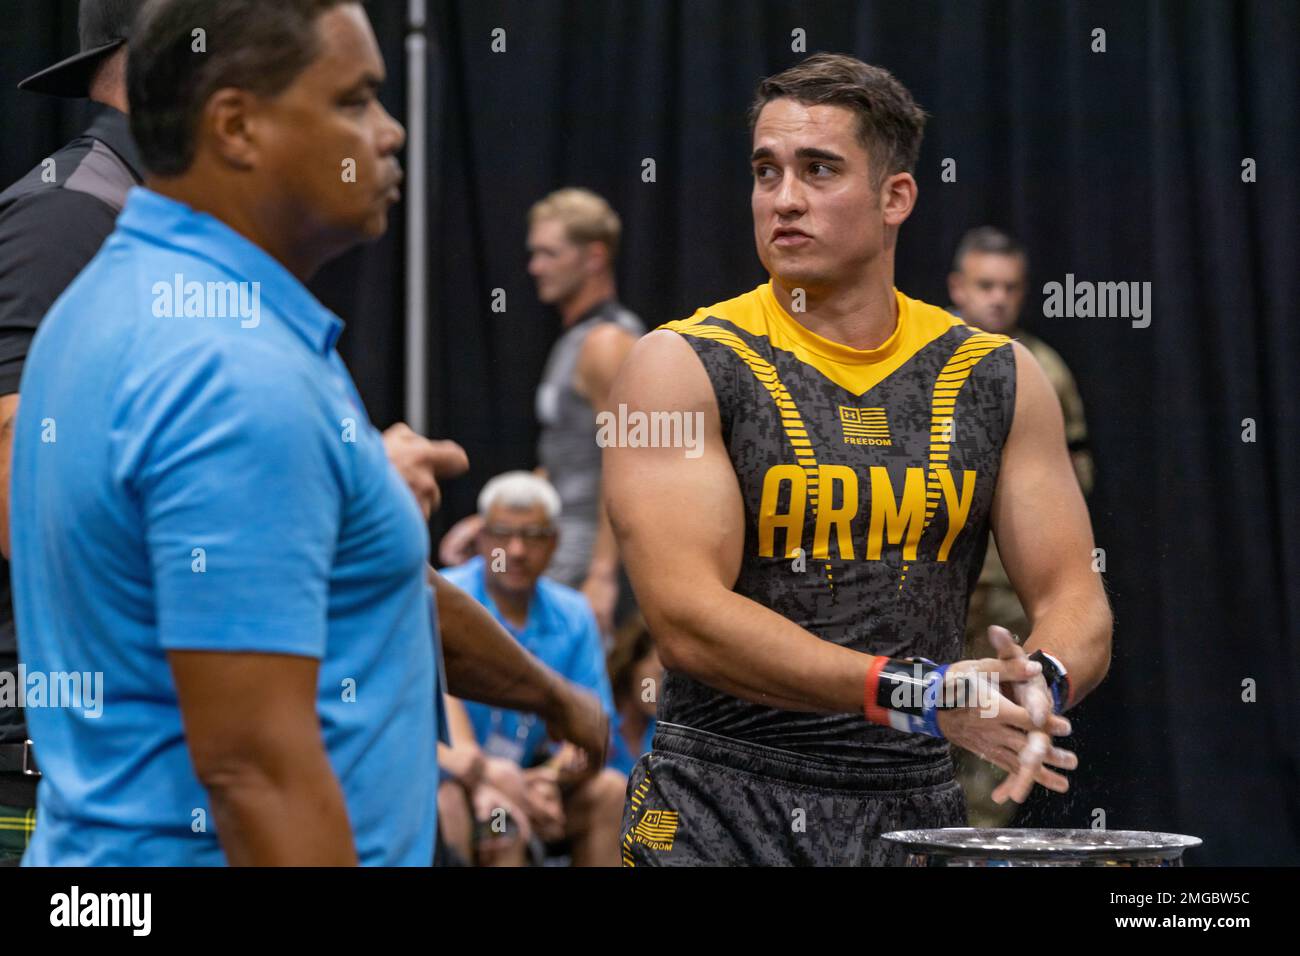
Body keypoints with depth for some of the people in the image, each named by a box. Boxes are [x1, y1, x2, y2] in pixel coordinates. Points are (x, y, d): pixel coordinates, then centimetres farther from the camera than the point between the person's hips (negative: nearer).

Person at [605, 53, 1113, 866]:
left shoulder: (997, 380, 6)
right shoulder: (685, 366, -7)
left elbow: (1075, 602, 4)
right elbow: (689, 621, -17)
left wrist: (1042, 683, -20)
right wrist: (912, 692, -25)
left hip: (918, 810, 3)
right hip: (721, 811, -3)